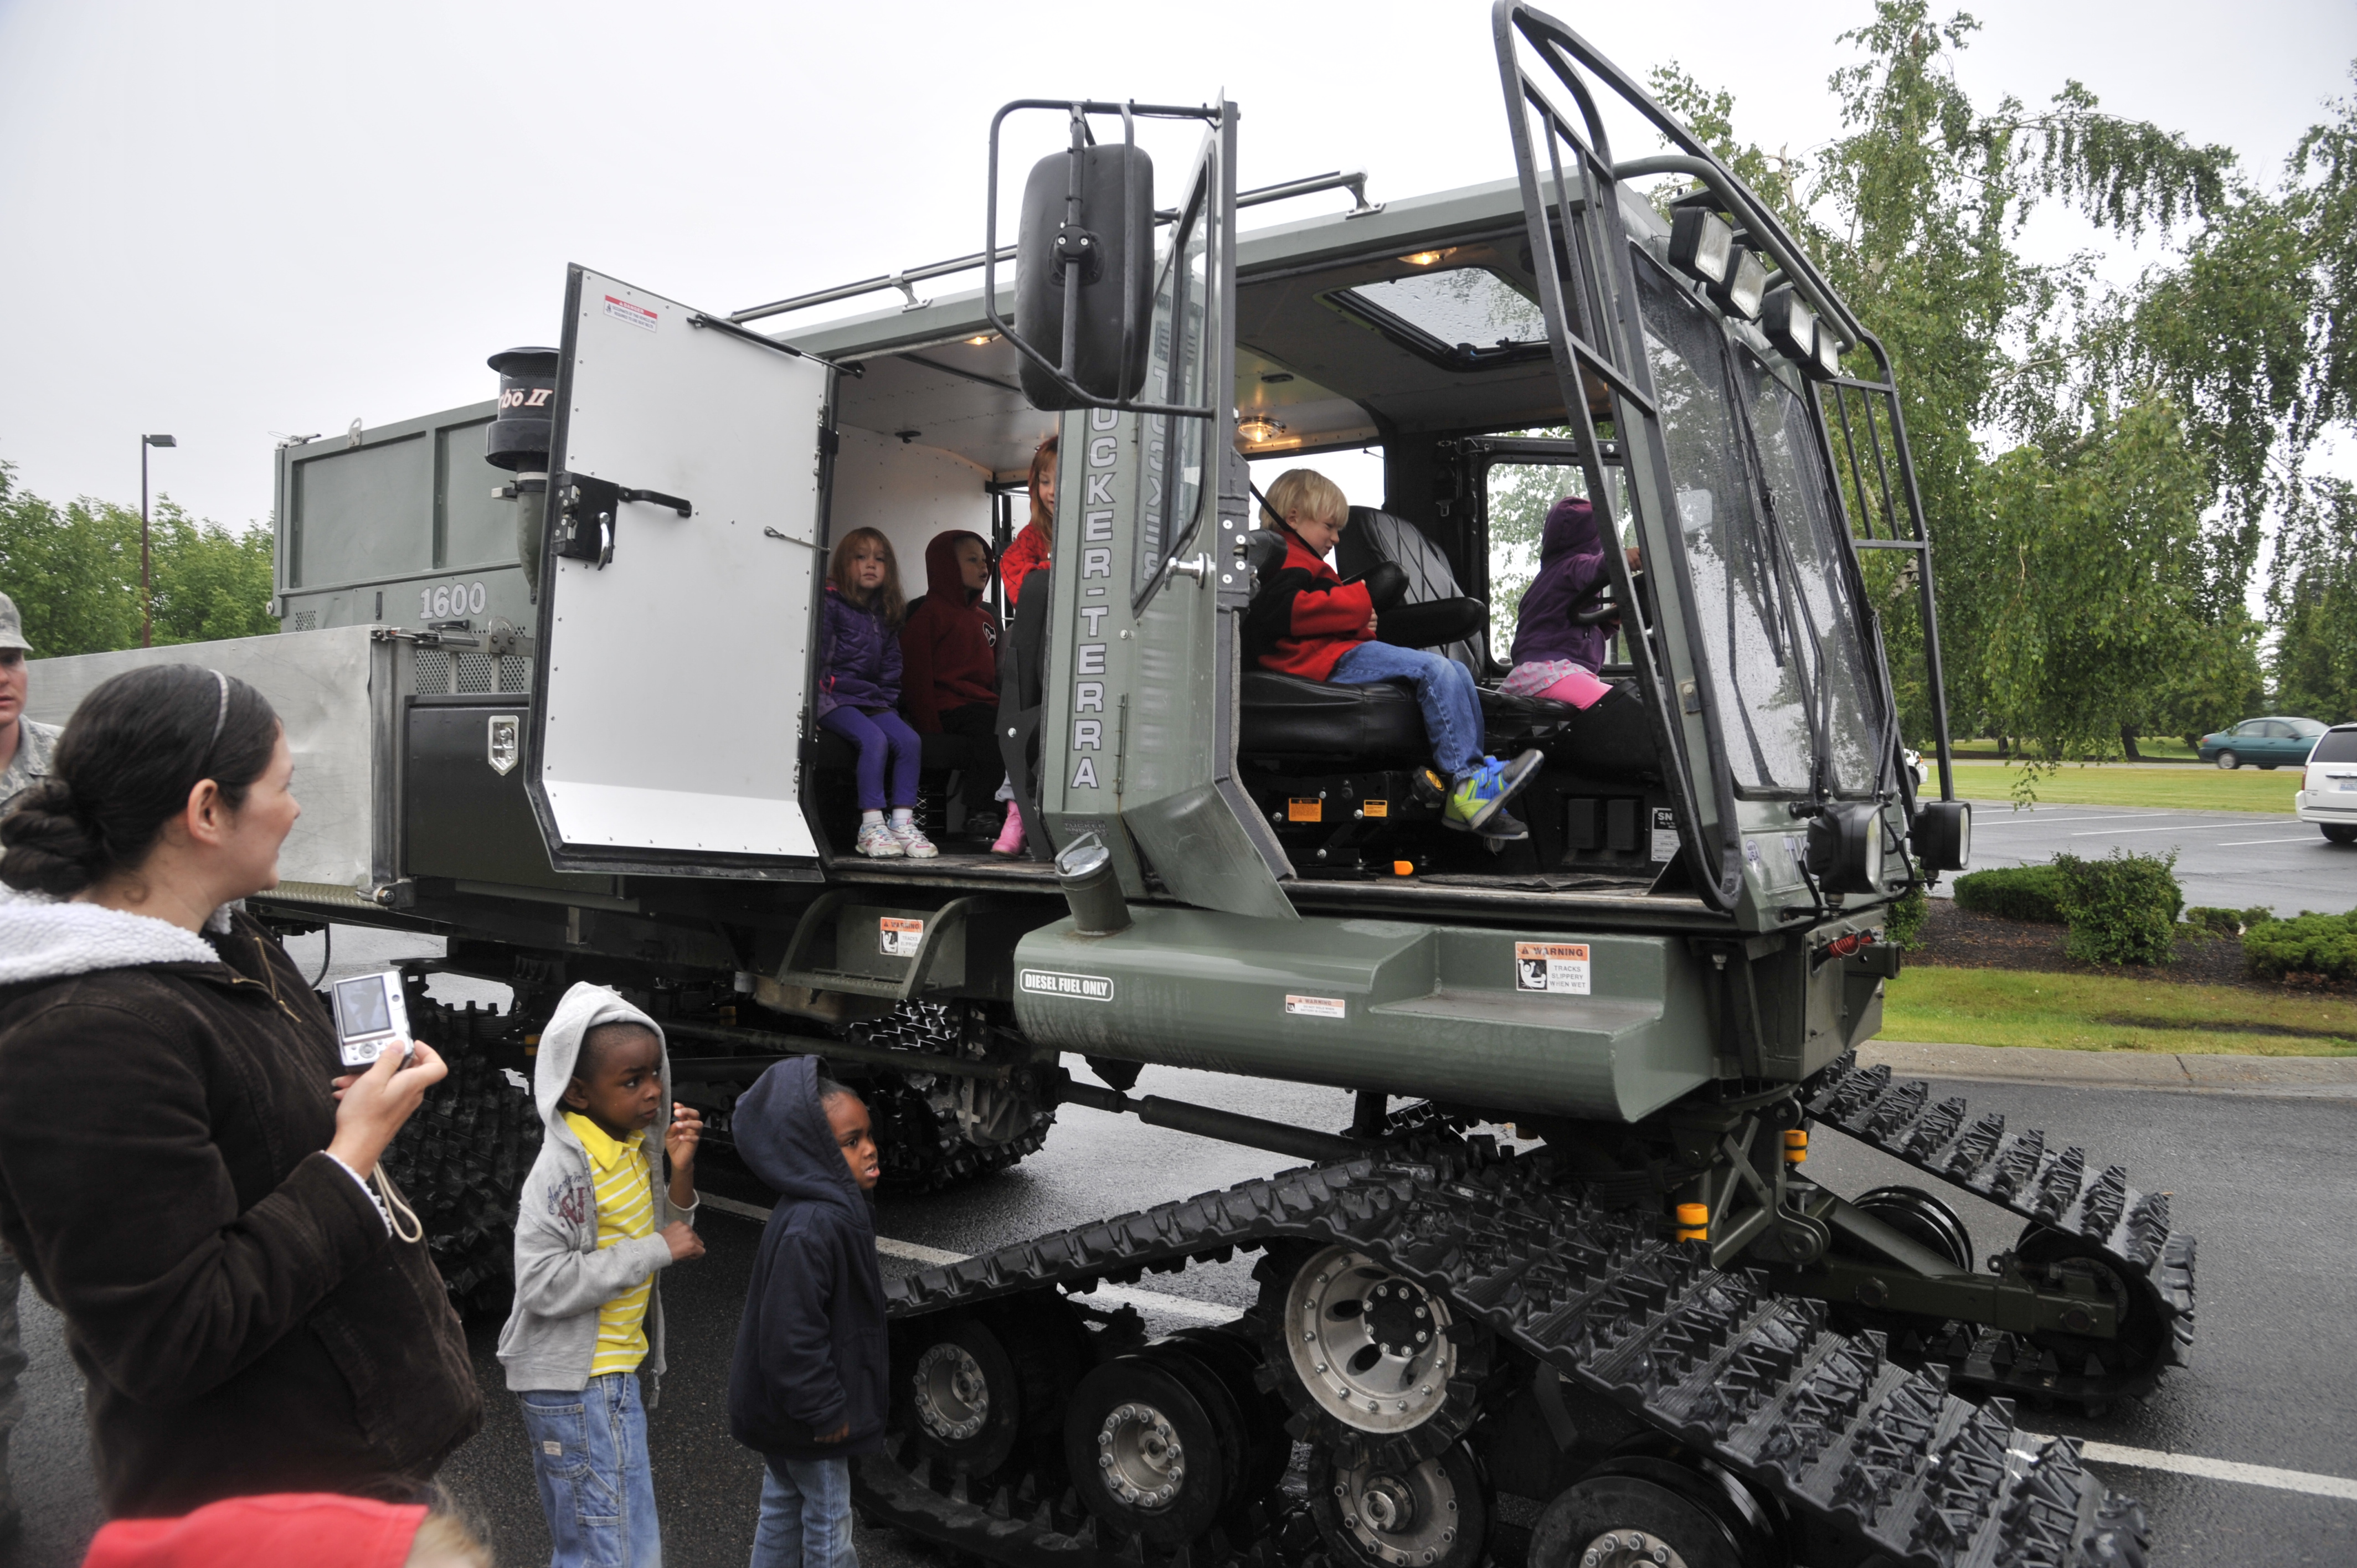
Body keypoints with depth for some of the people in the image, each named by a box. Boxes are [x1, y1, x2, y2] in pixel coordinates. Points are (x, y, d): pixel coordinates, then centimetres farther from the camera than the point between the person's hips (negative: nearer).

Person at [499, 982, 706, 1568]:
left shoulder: (636, 1145, 5)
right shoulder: (564, 1168, -21)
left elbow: (665, 1239, 11)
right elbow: (545, 1284, -26)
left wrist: (680, 1170, -6)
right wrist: (657, 1251, -22)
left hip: (613, 1376, 9)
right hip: (577, 1386, -9)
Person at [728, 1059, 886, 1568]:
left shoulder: (836, 1209, 3)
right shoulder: (810, 1228, -31)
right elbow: (792, 1331, -31)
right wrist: (825, 1411, -23)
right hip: (803, 1418, -10)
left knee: (783, 1507, 22)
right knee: (829, 1519, 6)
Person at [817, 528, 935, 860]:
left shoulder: (884, 614, 18)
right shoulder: (830, 603, -1)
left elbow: (891, 665, 21)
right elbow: (818, 657, -6)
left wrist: (886, 701, 8)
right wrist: (824, 695, -12)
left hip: (872, 700, 6)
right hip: (834, 699, -6)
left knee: (909, 740, -17)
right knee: (874, 739, -30)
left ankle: (903, 823, -16)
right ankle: (871, 827, -28)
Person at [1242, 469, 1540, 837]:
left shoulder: (1308, 565, 34)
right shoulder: (1285, 562, -2)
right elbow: (1286, 611, -22)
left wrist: (1363, 624, 7)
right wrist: (1362, 602, -14)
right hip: (1330, 660, -11)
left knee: (1458, 673, 1)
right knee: (1435, 669, -26)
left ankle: (1473, 789, -6)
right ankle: (1466, 781, -28)